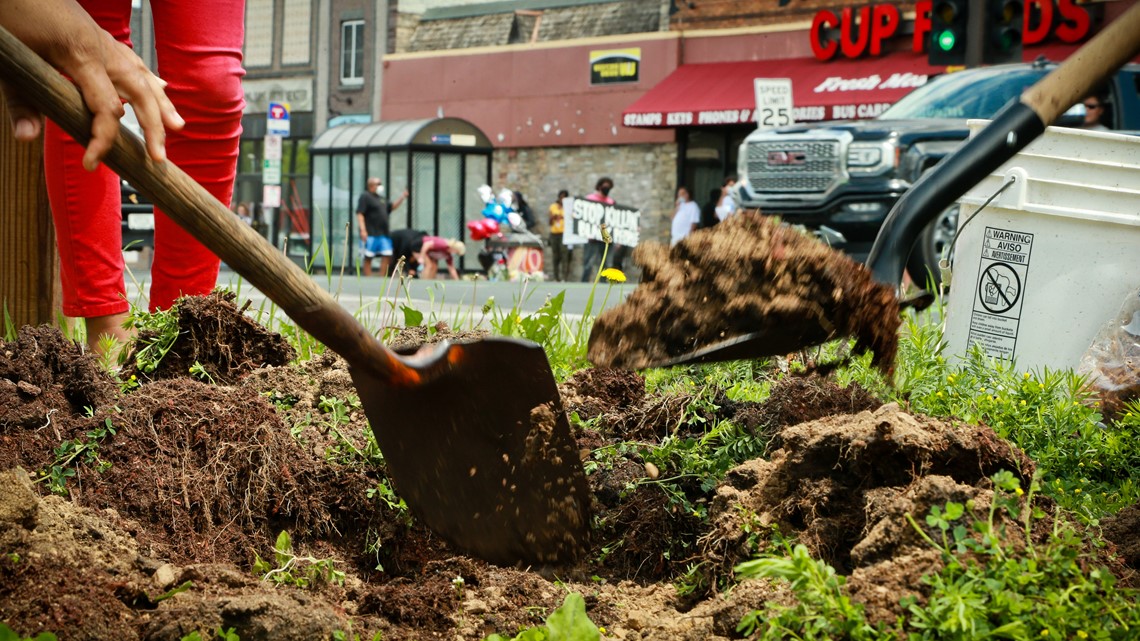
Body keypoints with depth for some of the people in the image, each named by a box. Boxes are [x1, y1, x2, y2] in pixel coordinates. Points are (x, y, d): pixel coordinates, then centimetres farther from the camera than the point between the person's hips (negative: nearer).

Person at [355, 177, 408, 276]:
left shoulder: (381, 198, 20)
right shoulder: (365, 197, -5)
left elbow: (392, 207, 30)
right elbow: (360, 214, -12)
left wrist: (402, 197, 16)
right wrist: (363, 230, -22)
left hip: (384, 234, 8)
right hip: (370, 234, -8)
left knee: (387, 256, 2)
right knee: (368, 258, -3)